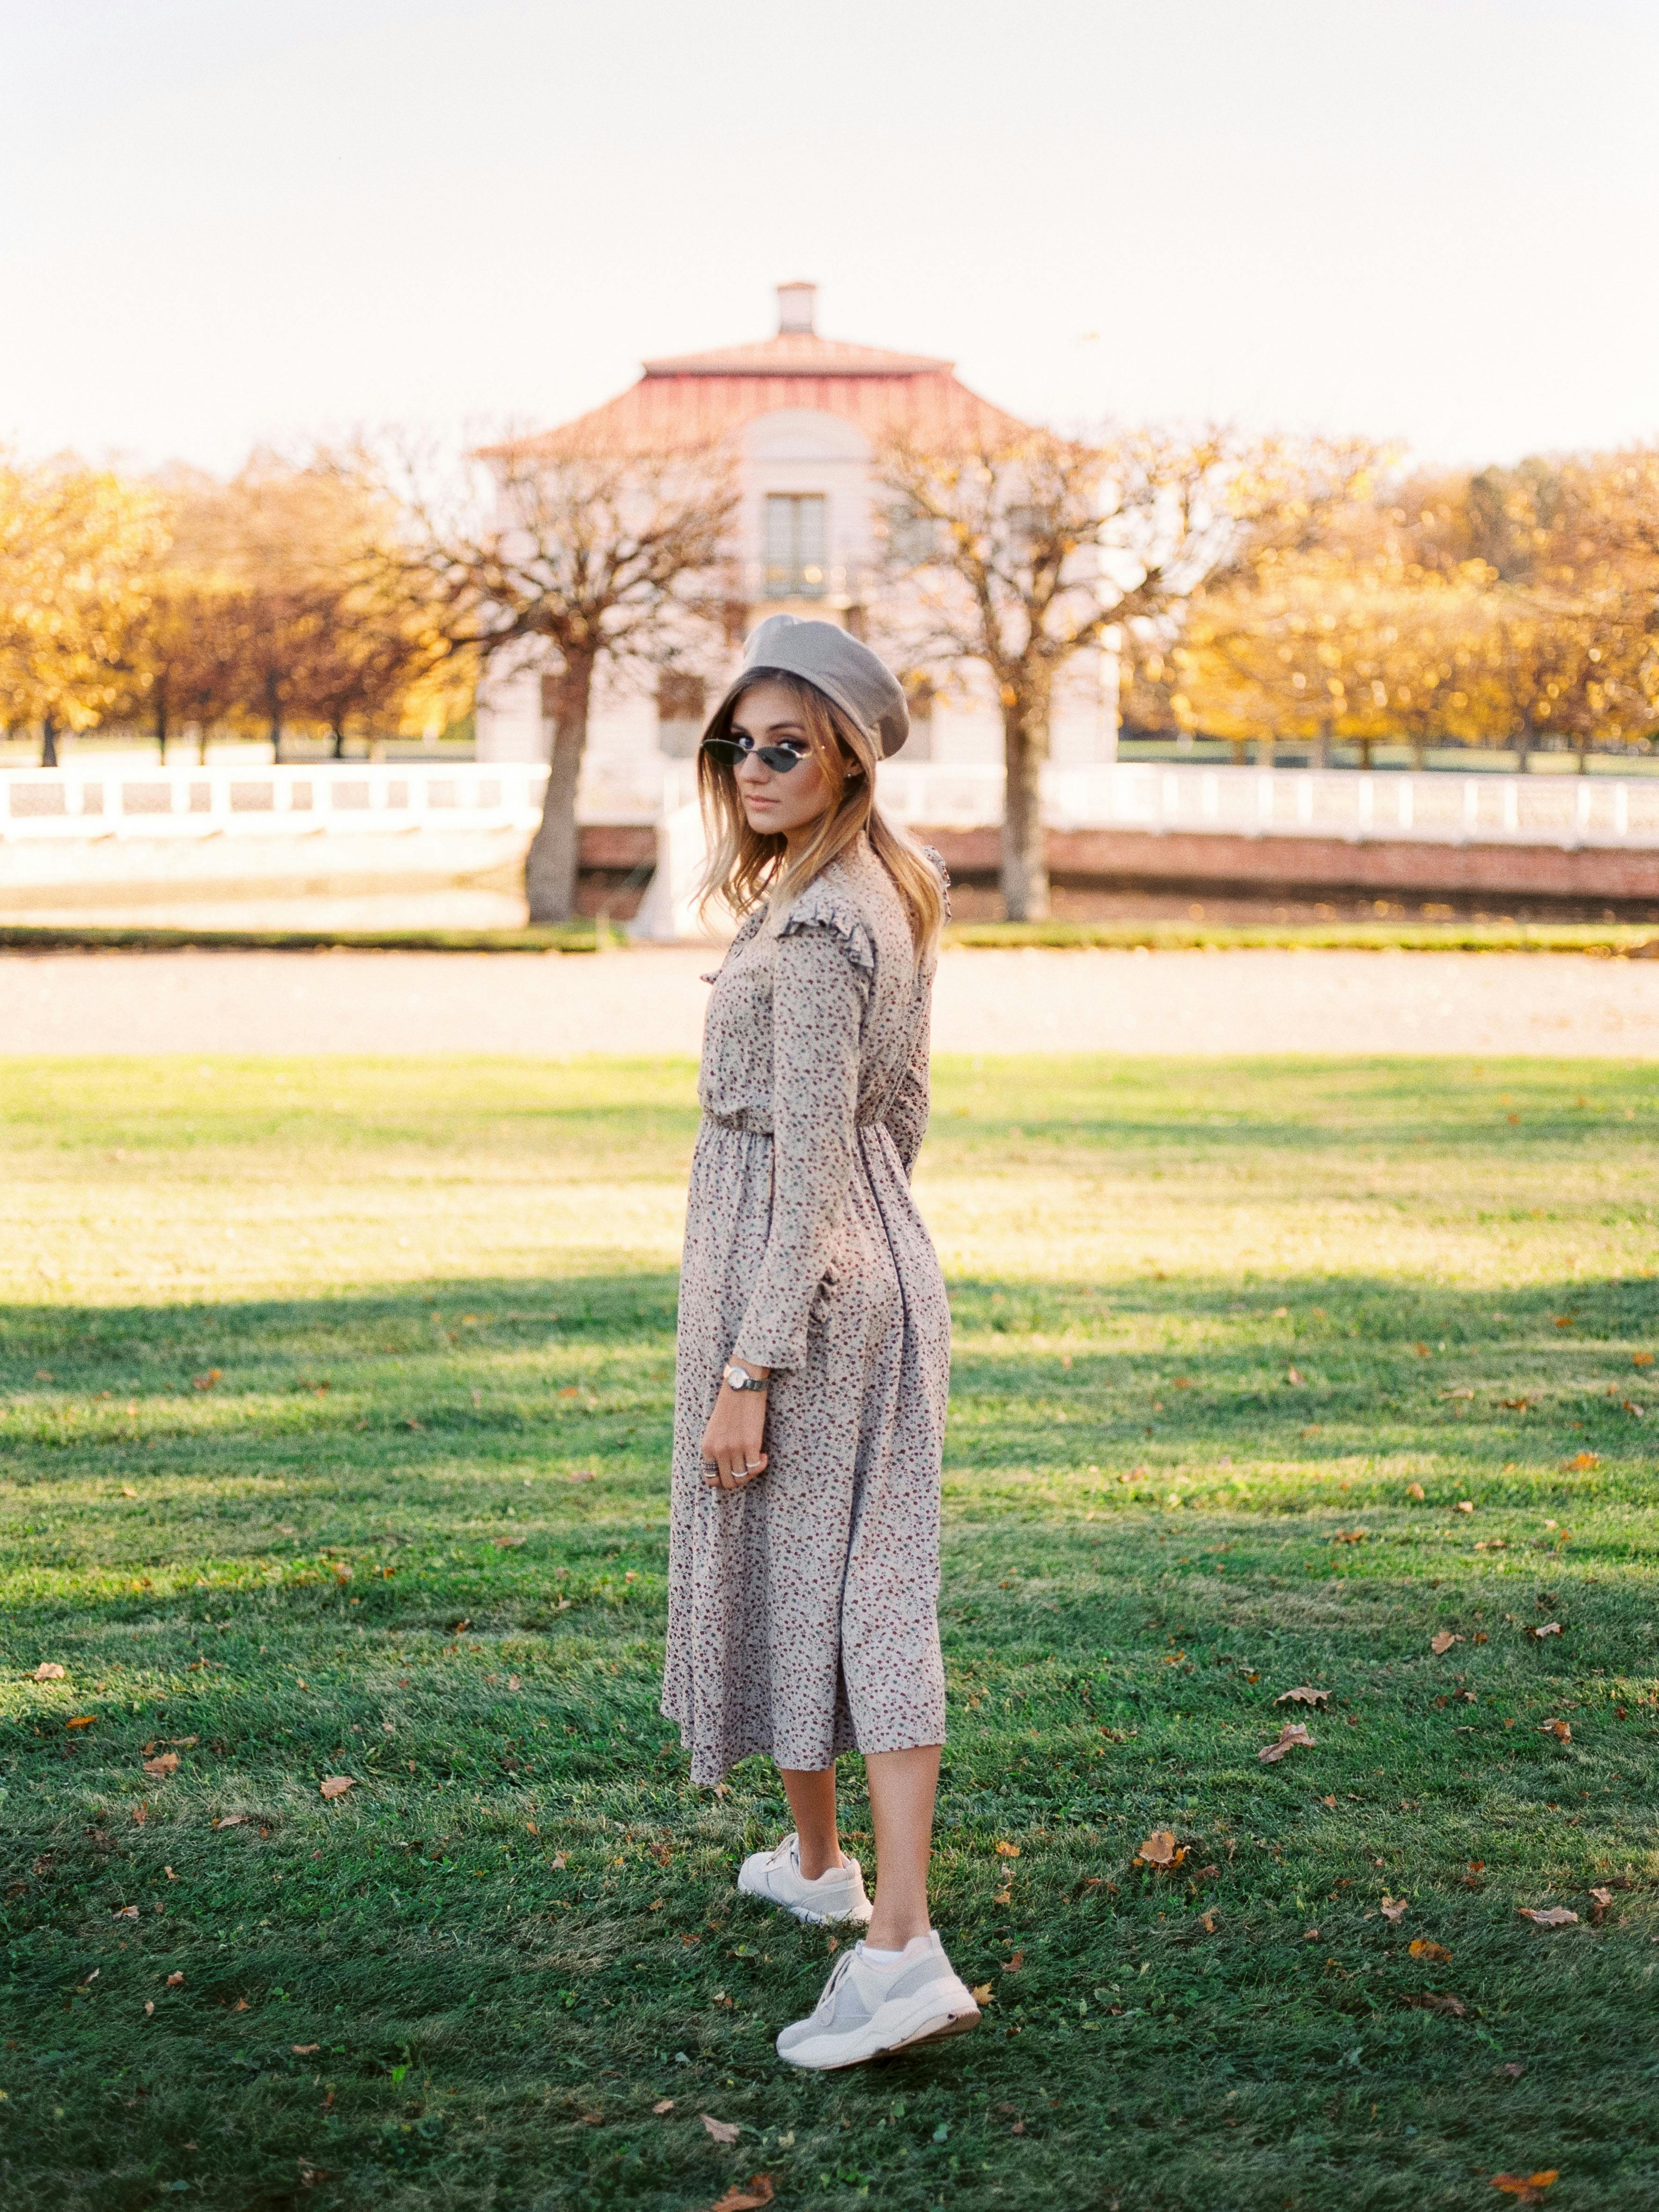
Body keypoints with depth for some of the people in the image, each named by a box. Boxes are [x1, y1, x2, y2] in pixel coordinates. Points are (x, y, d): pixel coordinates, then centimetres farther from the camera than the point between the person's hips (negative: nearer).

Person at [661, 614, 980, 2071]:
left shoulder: (813, 929, -20)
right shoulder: (894, 898, 9)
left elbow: (809, 1163, -21)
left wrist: (748, 1370, -20)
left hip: (794, 1283, -9)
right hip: (891, 1271, 9)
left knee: (777, 1579, 9)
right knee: (876, 1595, 6)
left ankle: (818, 1861, 27)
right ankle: (898, 1940, 5)